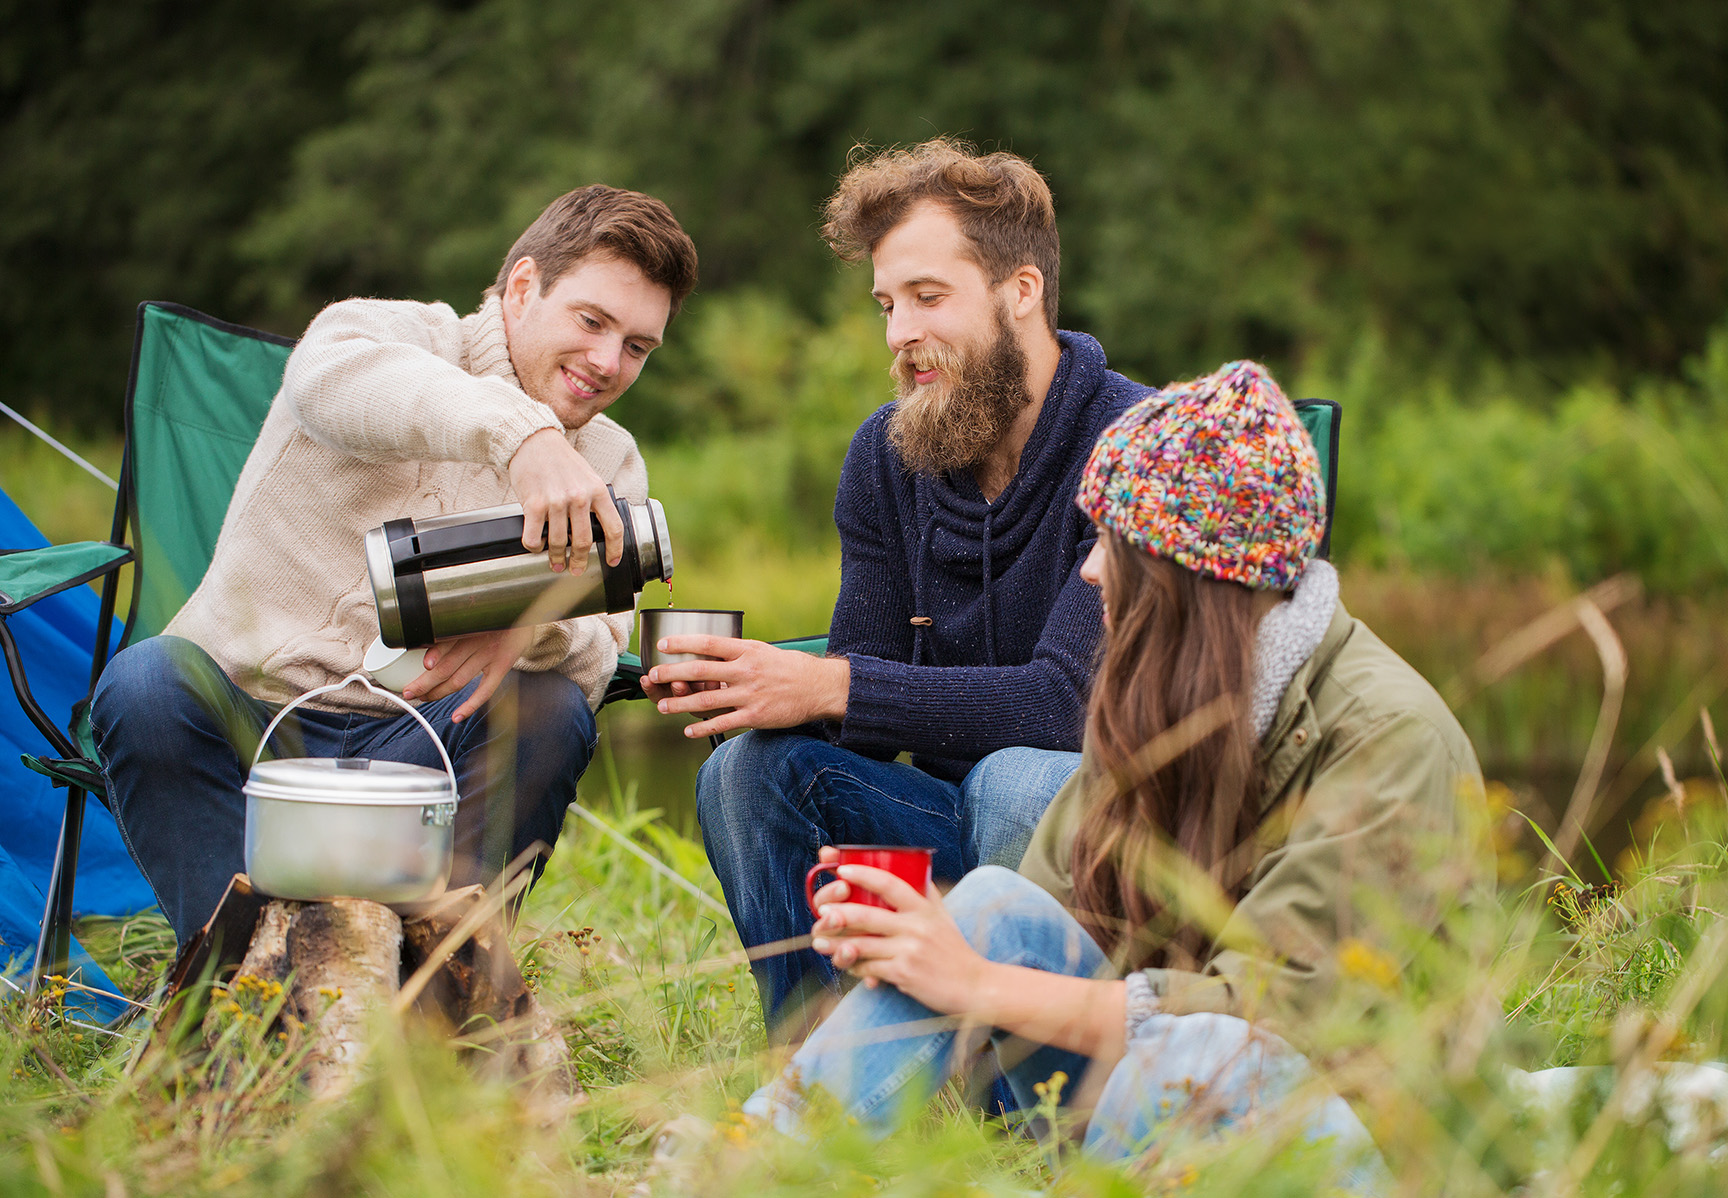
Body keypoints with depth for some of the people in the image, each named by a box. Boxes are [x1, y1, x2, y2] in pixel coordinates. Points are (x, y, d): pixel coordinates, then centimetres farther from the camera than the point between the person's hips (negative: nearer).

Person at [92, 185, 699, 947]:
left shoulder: (609, 466, 12)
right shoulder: (399, 335, -2)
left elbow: (598, 656, -5)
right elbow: (329, 373, -31)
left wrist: (536, 628, -31)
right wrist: (520, 432, -47)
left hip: (415, 752, 3)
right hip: (244, 715, -2)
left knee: (552, 711, -26)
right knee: (148, 682, -33)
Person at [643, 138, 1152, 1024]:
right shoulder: (886, 456, 4)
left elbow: (1067, 700, -26)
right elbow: (860, 719, 3)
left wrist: (829, 685, -32)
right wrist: (741, 684, -20)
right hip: (949, 815, 5)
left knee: (1018, 780, -36)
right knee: (748, 770, -18)